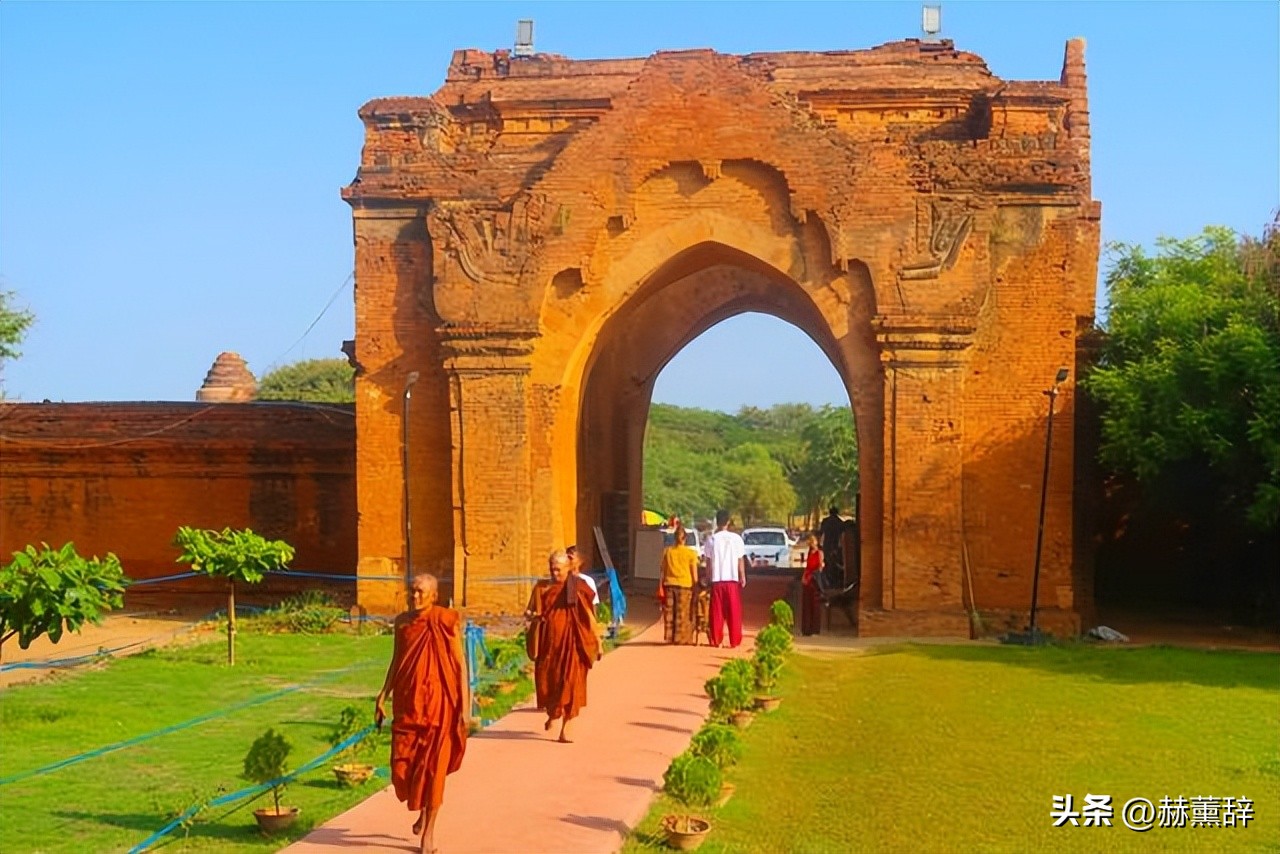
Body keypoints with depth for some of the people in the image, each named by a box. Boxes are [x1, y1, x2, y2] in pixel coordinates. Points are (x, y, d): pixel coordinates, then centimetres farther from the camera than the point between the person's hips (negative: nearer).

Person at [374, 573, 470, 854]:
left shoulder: (447, 622, -8)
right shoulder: (402, 622, 4)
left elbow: (460, 665, -6)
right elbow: (396, 662, 13)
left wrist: (465, 705, -10)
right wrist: (382, 696, 8)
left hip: (439, 703, -4)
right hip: (407, 702, 4)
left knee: (433, 766, 0)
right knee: (402, 765, 3)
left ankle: (429, 830, 12)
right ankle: (423, 810, 33)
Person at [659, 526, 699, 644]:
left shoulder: (667, 551, 4)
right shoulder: (690, 553, -4)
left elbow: (663, 570, 6)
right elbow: (694, 573, -3)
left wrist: (662, 585, 12)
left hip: (669, 584, 3)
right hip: (685, 586, -3)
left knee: (669, 613, 9)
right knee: (683, 614, 2)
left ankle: (670, 637, 12)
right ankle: (681, 638, 2)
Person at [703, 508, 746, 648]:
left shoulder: (711, 539, -2)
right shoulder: (736, 538, -3)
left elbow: (708, 561, 2)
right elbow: (741, 560, 1)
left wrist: (708, 577, 12)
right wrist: (743, 577, 10)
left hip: (716, 579, 1)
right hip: (732, 579, -1)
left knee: (717, 612, 8)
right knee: (734, 612, 5)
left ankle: (716, 640, 8)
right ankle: (734, 641, 4)